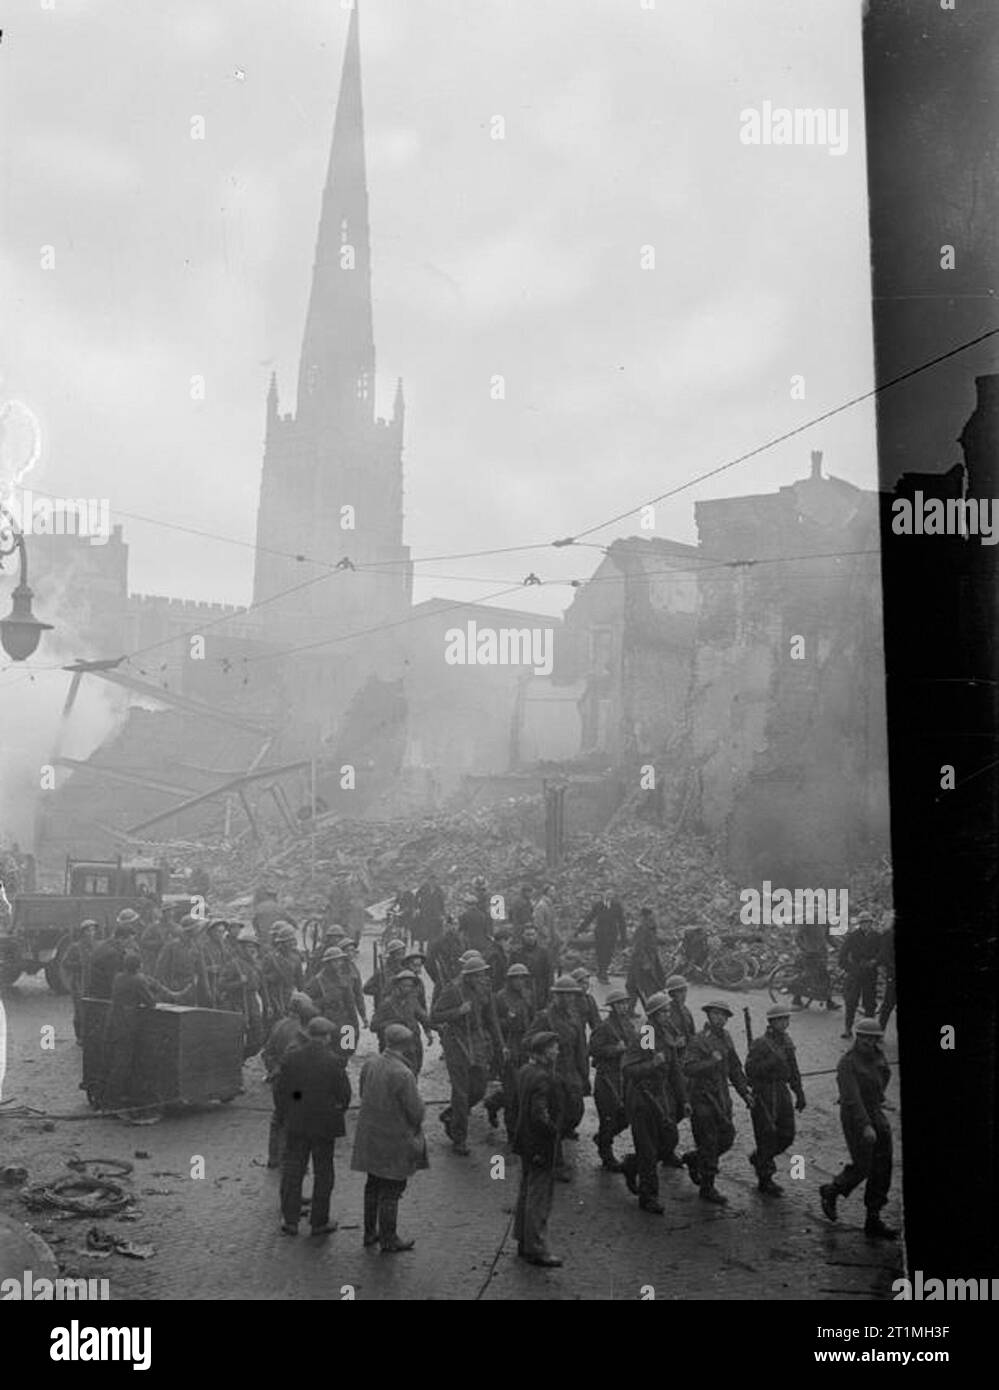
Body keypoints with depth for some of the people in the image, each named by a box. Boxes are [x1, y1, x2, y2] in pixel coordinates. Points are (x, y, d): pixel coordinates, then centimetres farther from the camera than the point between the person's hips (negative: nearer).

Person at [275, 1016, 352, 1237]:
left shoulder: (291, 1057, -7)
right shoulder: (333, 1061, -15)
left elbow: (279, 1089, -1)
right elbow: (344, 1094, -10)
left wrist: (283, 1116, 11)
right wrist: (337, 1111, 10)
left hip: (296, 1125, 2)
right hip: (324, 1125, -2)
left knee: (292, 1171, 13)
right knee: (323, 1173, 11)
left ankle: (290, 1220, 17)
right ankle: (319, 1222, 18)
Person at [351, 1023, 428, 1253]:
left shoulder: (369, 1064, -5)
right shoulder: (403, 1074, -25)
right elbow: (416, 1110, -18)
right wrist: (415, 1127, 3)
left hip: (369, 1136, 6)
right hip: (395, 1139, -6)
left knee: (373, 1185, 20)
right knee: (391, 1191, 7)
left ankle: (370, 1233, 33)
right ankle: (388, 1240, 18)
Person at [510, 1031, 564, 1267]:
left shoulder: (525, 1071, 3)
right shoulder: (542, 1078, -25)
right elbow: (540, 1115, -28)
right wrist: (554, 1130, -14)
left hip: (525, 1141, 10)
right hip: (541, 1146, -10)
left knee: (527, 1192, 20)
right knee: (540, 1197, 1)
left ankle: (523, 1241, 32)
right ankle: (536, 1250, 9)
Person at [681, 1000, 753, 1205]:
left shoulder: (725, 1039, 9)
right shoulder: (698, 1040, -14)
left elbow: (734, 1068, 19)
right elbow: (689, 1068, -25)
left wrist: (745, 1092, 15)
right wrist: (712, 1062, -31)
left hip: (722, 1098, 8)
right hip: (702, 1098, -7)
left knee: (727, 1138, 12)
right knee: (708, 1143, -2)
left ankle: (693, 1159, 34)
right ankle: (707, 1188, 11)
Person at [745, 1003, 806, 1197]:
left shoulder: (786, 1041, 10)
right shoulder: (760, 1044, -15)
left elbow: (793, 1070, 19)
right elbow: (750, 1070, -21)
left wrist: (799, 1093, 18)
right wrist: (771, 1061, -29)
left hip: (782, 1093, 8)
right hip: (764, 1095, -8)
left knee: (787, 1136, 11)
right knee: (767, 1137, -1)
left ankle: (758, 1158, 35)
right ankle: (765, 1181, 14)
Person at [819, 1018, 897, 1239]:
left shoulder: (877, 1055, 4)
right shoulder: (847, 1063, -18)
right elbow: (852, 1097, -26)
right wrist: (865, 1126, -34)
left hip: (876, 1116, 7)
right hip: (855, 1119, -7)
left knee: (882, 1169, 4)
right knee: (861, 1167, -5)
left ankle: (873, 1221, 12)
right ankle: (830, 1192, 23)